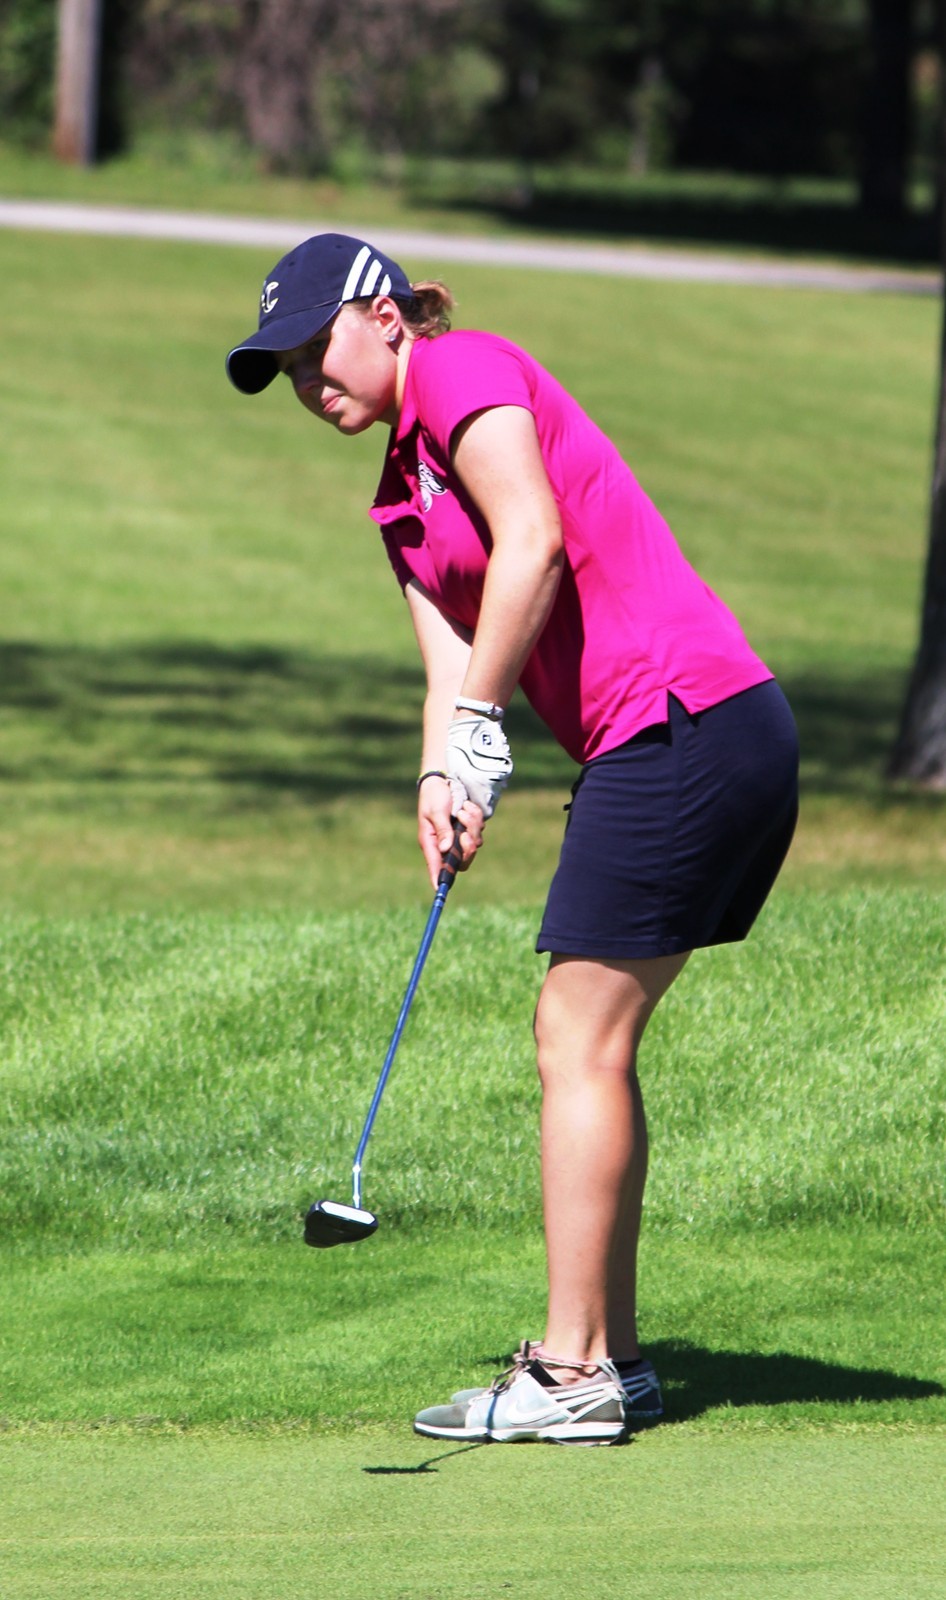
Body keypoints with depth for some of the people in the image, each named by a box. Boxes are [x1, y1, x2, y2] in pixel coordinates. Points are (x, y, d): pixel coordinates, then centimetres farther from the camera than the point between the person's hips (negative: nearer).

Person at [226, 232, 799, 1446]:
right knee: (590, 1041, 13)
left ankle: (572, 1374, -5)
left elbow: (533, 543, -17)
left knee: (581, 1039, -7)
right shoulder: (404, 503, 22)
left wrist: (476, 725, -14)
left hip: (684, 726, -10)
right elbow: (451, 661, 10)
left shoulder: (463, 371, -5)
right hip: (703, 746, 10)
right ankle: (611, 1355, 17)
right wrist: (444, 778, -9)